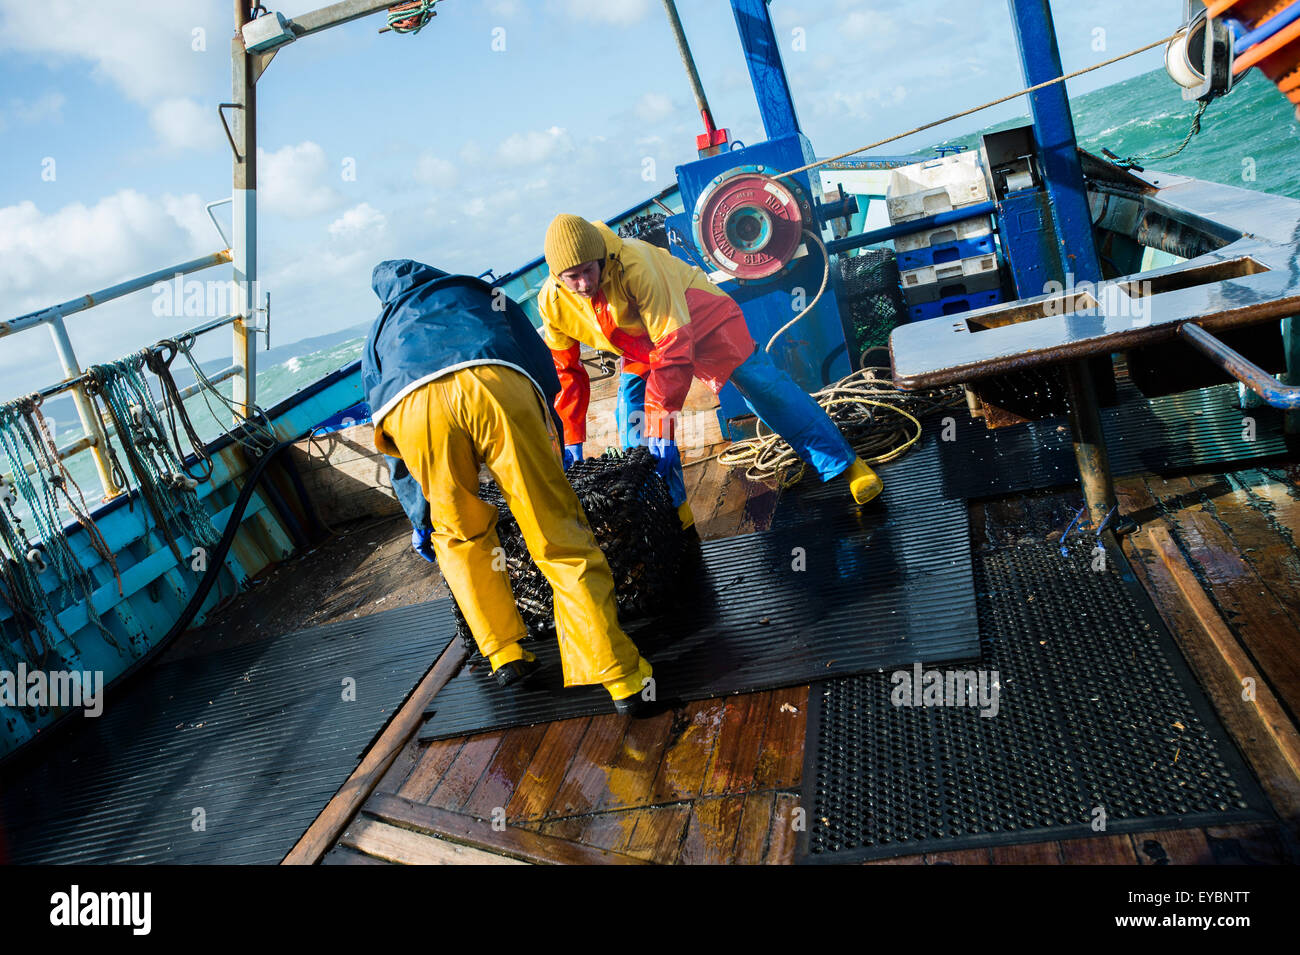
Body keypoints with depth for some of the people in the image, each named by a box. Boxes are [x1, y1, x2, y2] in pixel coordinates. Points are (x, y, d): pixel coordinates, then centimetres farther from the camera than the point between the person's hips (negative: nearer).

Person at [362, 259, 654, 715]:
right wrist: (552, 446, 49)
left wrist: (420, 519, 51)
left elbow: (391, 447, 41)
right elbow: (541, 364, 37)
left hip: (412, 410, 1)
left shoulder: (378, 336, 44)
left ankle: (505, 654, 25)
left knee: (459, 536, 26)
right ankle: (622, 679, 3)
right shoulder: (475, 291, 45)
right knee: (559, 538, 3)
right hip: (498, 385, -1)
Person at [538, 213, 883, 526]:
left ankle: (845, 464, 6)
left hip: (702, 320, -5)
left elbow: (672, 349, -39)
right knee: (631, 410, -9)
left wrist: (660, 428, -39)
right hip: (642, 346, 6)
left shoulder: (635, 264, -40)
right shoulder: (552, 301, -22)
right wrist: (571, 440, -12)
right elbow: (564, 372, -9)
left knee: (764, 387, -7)